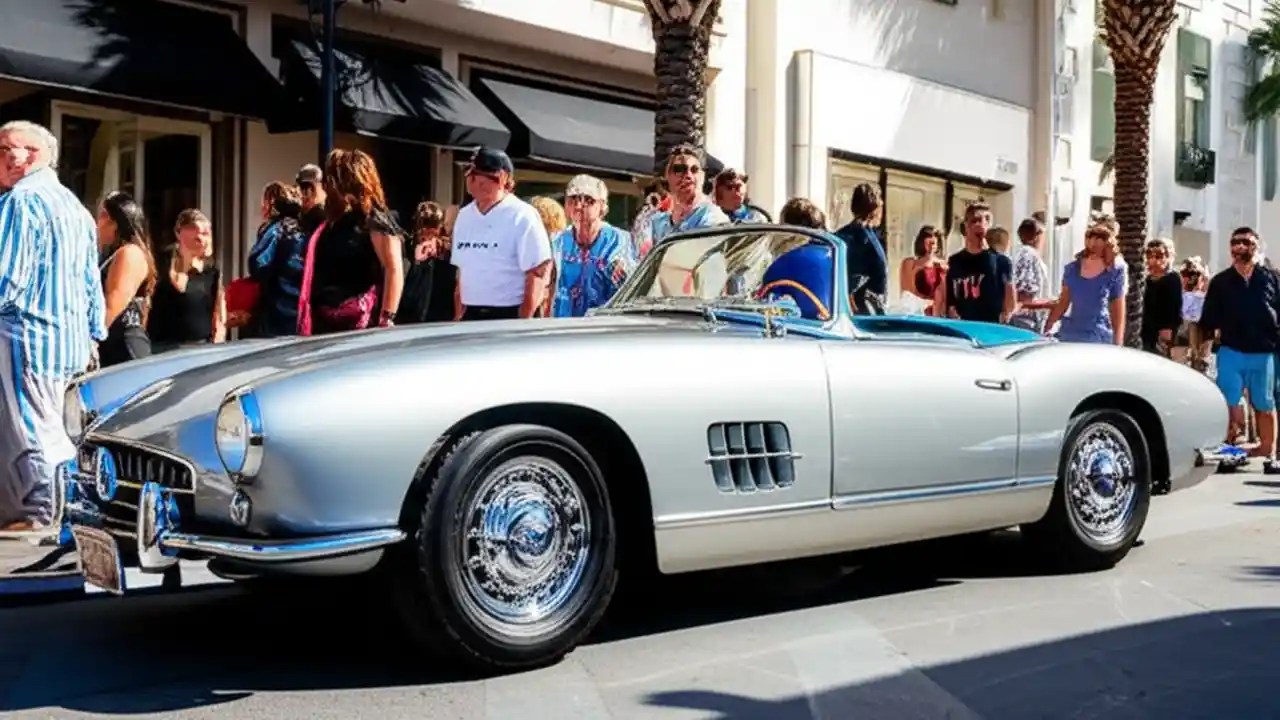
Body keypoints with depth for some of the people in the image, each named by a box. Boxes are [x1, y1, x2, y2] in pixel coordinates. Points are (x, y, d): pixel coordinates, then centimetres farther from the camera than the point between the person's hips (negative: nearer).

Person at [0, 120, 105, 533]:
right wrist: (93, 334, 24)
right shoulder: (74, 205, 16)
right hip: (69, 341, 9)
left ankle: (44, 519, -3)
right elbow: (93, 283, 19)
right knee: (45, 429, 16)